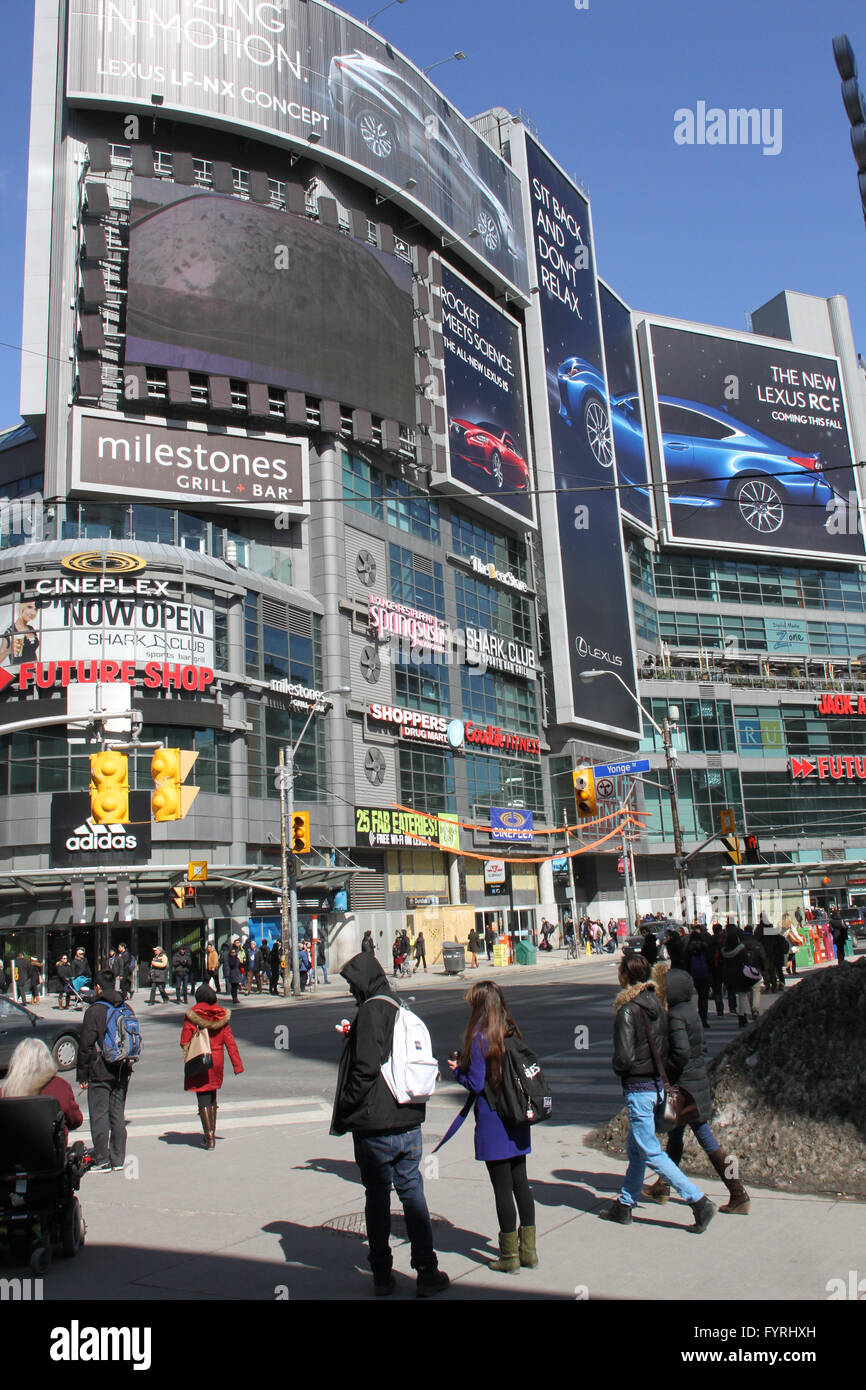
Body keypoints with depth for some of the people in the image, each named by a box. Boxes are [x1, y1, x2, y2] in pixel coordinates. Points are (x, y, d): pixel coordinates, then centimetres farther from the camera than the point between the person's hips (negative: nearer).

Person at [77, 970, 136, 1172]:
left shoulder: (94, 1011, -11)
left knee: (99, 1116, 2)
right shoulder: (127, 1010, 7)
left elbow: (86, 1046, -11)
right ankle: (118, 1159, 16)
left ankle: (103, 1161, 4)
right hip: (122, 1072, 6)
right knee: (118, 1115, 12)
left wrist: (82, 1075, -4)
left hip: (100, 1073, -6)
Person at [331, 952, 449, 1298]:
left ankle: (382, 1276, 17)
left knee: (377, 1197, 8)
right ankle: (427, 1273, 14)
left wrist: (344, 1111, -11)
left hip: (374, 1127, -6)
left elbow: (366, 1067, -21)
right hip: (409, 1123, 6)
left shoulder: (372, 1011, -14)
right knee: (413, 1194, 12)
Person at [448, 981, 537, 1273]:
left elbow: (476, 1084, -17)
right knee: (520, 1182, 15)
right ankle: (528, 1250, 23)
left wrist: (458, 1069, 2)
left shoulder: (480, 1038, -16)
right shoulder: (513, 1033, 4)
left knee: (502, 1188, 3)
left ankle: (510, 1257, 13)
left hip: (493, 1122, -7)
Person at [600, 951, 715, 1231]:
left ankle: (699, 1201, -4)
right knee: (635, 1149, 17)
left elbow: (624, 1057, -22)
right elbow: (670, 1049, 7)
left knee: (651, 1153, -1)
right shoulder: (656, 1004, 4)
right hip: (658, 1083, 9)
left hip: (638, 1088, -9)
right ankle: (624, 1206, 27)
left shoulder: (628, 1010, -19)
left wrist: (618, 1069, -3)